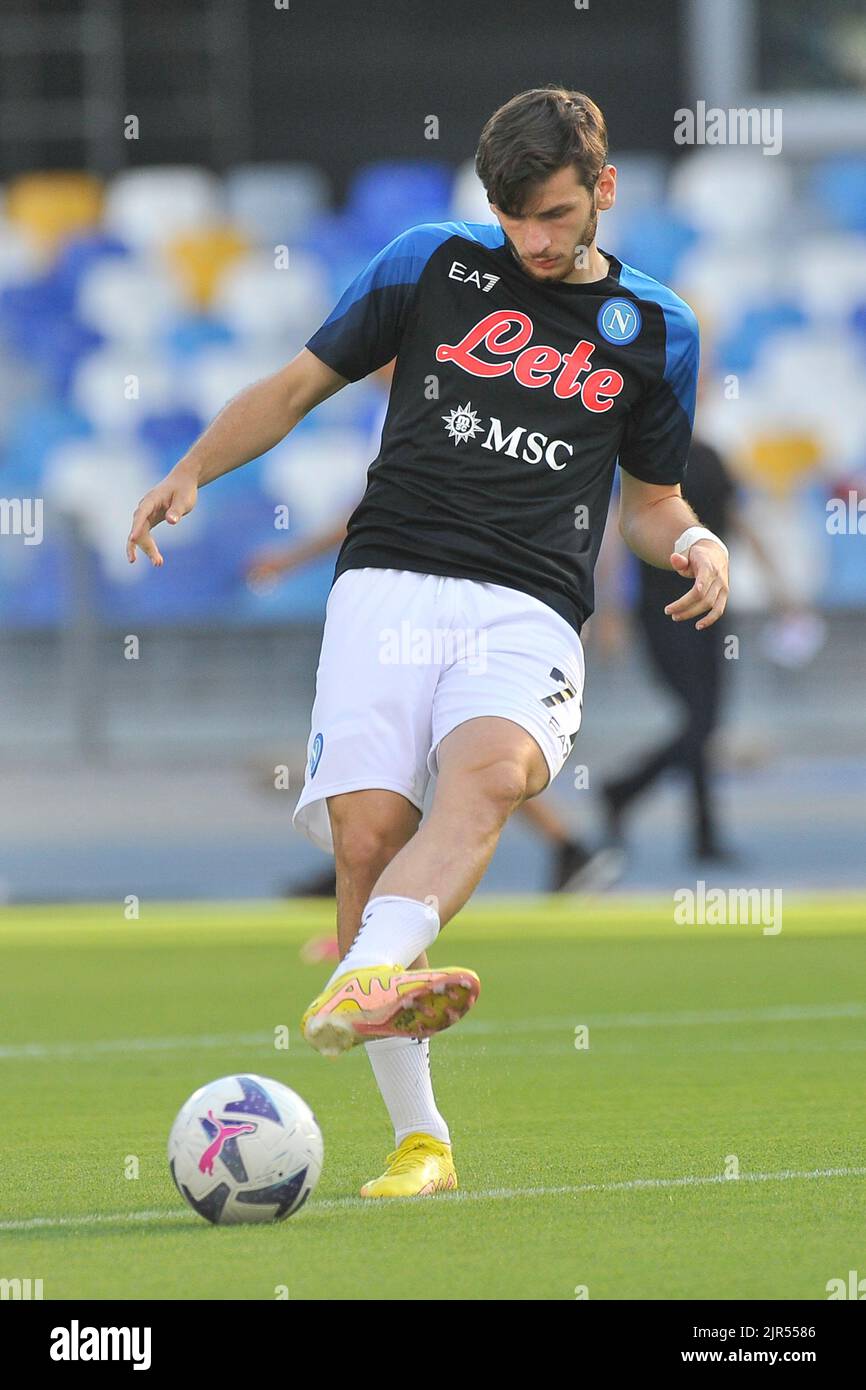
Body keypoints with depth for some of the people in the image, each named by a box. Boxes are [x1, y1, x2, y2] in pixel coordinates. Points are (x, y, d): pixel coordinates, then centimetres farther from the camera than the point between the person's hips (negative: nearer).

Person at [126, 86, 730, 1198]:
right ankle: (417, 1138, -9)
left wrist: (695, 544, 4)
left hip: (528, 613, 0)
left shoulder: (654, 329, 16)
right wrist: (193, 470, 7)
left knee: (491, 772, -33)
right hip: (390, 585, 0)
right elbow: (299, 385, 21)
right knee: (367, 835, -17)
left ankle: (358, 986, -58)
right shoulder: (434, 265, 13)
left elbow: (651, 501, 26)